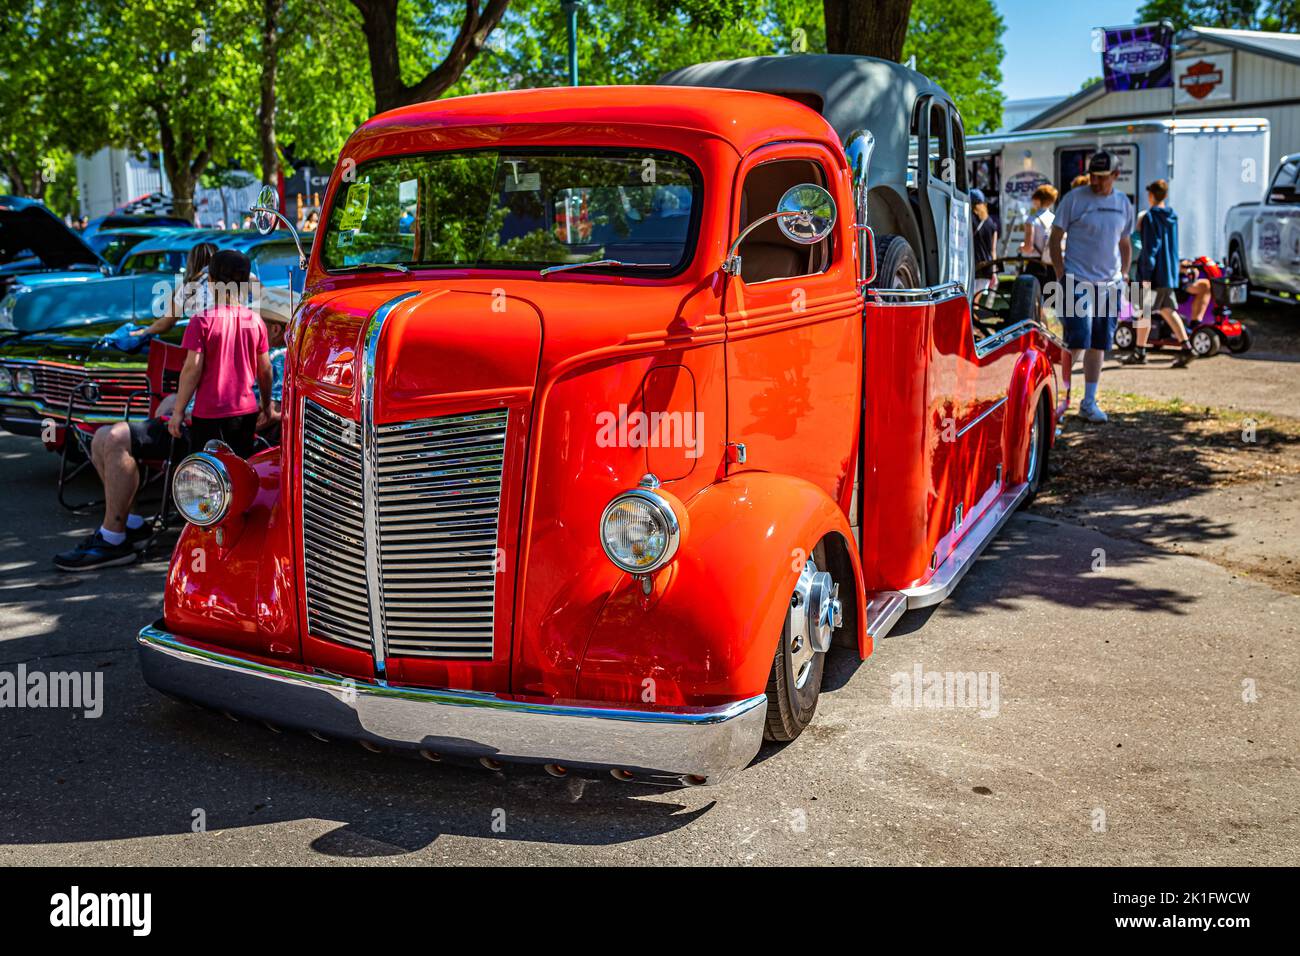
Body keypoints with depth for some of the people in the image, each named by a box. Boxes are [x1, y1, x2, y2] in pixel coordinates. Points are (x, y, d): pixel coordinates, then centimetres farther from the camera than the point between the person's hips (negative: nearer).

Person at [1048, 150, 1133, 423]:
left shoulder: (1123, 204, 11)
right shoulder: (1074, 198, -3)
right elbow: (1055, 238, -1)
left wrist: (1123, 275, 13)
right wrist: (1061, 276, -8)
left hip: (1110, 284, 5)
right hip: (1078, 282, -5)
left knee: (1098, 345, 7)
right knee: (1076, 342, -12)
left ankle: (1089, 401, 14)